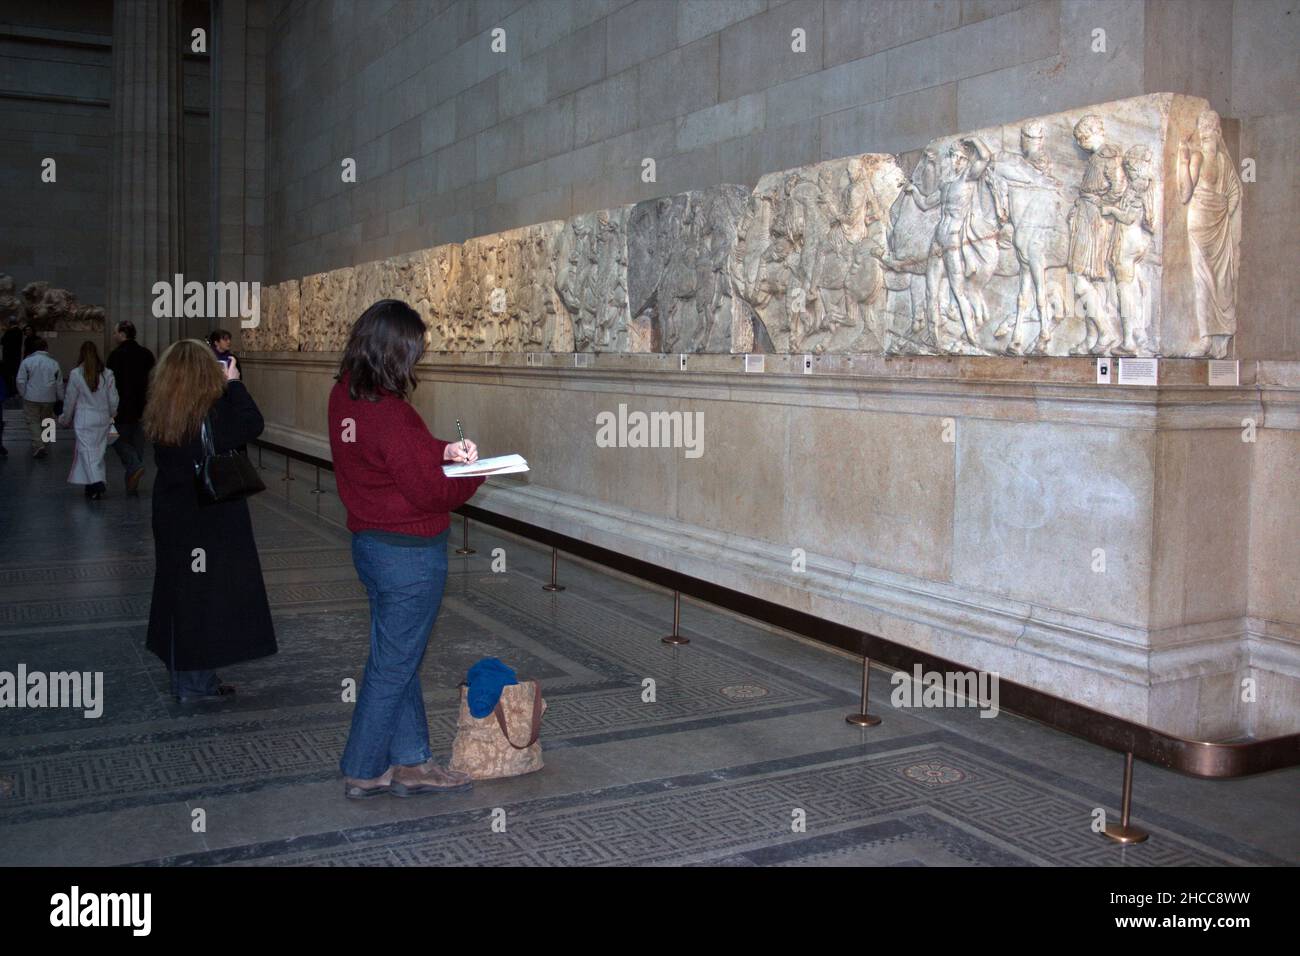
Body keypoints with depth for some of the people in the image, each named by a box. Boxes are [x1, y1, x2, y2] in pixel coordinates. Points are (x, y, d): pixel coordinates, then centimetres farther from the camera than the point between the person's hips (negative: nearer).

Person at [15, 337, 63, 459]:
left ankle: (38, 445, -15)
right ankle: (45, 447, 23)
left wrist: (24, 395, 5)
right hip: (49, 399, 2)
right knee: (46, 422, 15)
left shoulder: (27, 361, -6)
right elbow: (59, 384, 4)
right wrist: (60, 399, 14)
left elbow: (21, 381, -7)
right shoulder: (54, 363, 0)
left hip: (32, 398, -2)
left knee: (33, 421, 4)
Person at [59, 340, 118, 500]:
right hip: (103, 419, 3)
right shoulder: (107, 374, -1)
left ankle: (97, 482, -21)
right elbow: (113, 400, 3)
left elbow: (70, 400, 0)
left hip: (84, 420, -3)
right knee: (99, 451, 12)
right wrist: (112, 416, 19)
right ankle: (93, 486, 18)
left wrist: (65, 419, 14)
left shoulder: (76, 374, -7)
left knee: (87, 451, -3)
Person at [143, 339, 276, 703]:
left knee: (180, 590, 16)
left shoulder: (160, 413, -1)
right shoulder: (212, 410, -20)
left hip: (172, 515, 6)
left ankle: (183, 678, 29)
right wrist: (234, 383, -4)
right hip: (212, 517, -6)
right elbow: (252, 424, -15)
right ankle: (197, 683, 11)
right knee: (208, 593, 5)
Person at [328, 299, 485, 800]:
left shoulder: (344, 394, 1)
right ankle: (363, 771, 21)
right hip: (410, 553, -9)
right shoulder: (390, 415, -26)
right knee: (393, 665, 7)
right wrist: (475, 475, -5)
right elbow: (430, 494, -22)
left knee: (398, 658, 19)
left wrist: (444, 449, 0)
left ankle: (410, 762, 30)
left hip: (368, 542, 9)